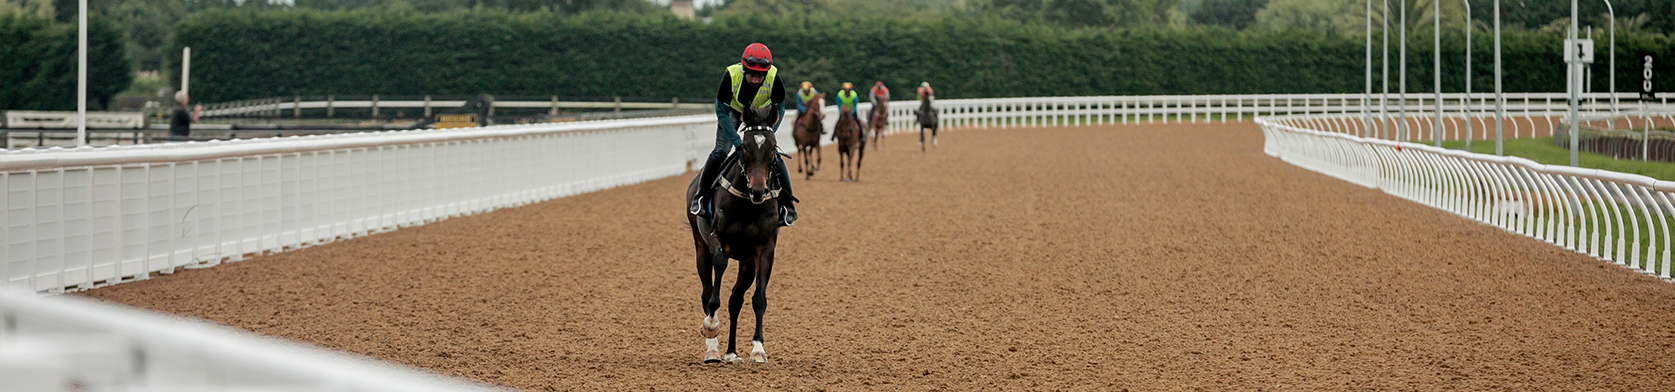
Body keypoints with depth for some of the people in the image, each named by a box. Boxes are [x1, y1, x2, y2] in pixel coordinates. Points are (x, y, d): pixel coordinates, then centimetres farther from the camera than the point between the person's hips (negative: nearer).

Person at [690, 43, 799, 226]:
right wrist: (737, 142, -33)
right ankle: (700, 196, 4)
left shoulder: (773, 78, -35)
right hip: (733, 109, -1)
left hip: (762, 112, 1)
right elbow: (722, 112, -26)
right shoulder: (731, 76, -38)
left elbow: (780, 109, -16)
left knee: (772, 152, -10)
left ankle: (788, 204, 4)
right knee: (721, 151, -14)